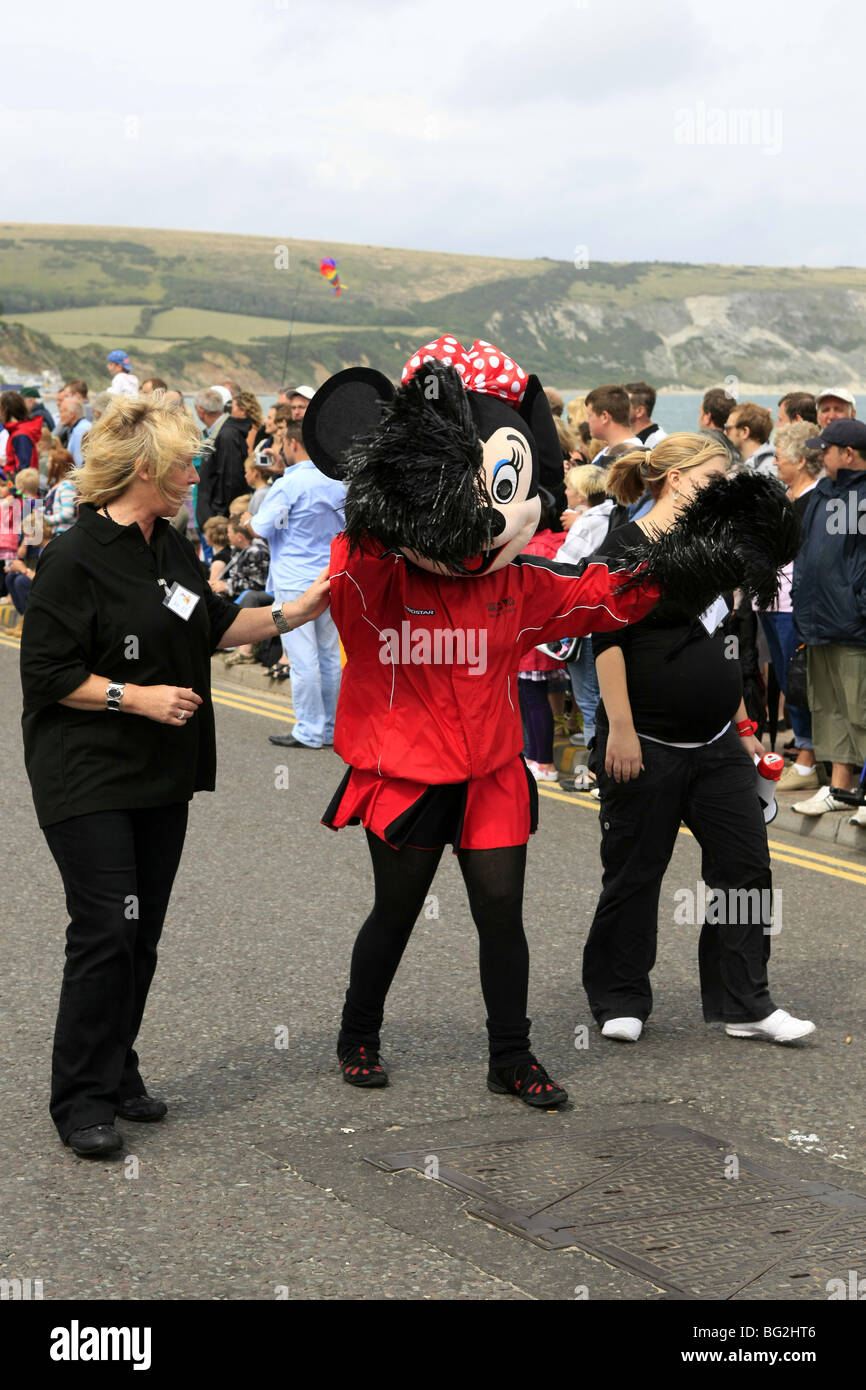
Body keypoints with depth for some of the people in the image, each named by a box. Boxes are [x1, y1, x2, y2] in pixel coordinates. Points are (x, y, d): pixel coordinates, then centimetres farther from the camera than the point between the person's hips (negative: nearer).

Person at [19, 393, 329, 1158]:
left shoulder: (172, 549, 10)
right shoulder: (75, 558, -16)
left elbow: (213, 627, 21)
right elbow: (46, 674, -15)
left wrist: (292, 613, 9)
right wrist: (137, 697, -19)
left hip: (161, 777, 8)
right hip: (89, 781, -8)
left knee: (142, 932, 11)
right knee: (106, 932, -9)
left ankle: (116, 1073, 24)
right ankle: (82, 1100, 2)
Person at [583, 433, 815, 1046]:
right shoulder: (627, 549, -10)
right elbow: (608, 640, -16)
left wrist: (743, 724, 21)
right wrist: (620, 728, -21)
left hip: (717, 745, 8)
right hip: (647, 746, -8)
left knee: (746, 868, 4)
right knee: (634, 875, 4)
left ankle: (745, 1005, 11)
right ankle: (620, 1001, 19)